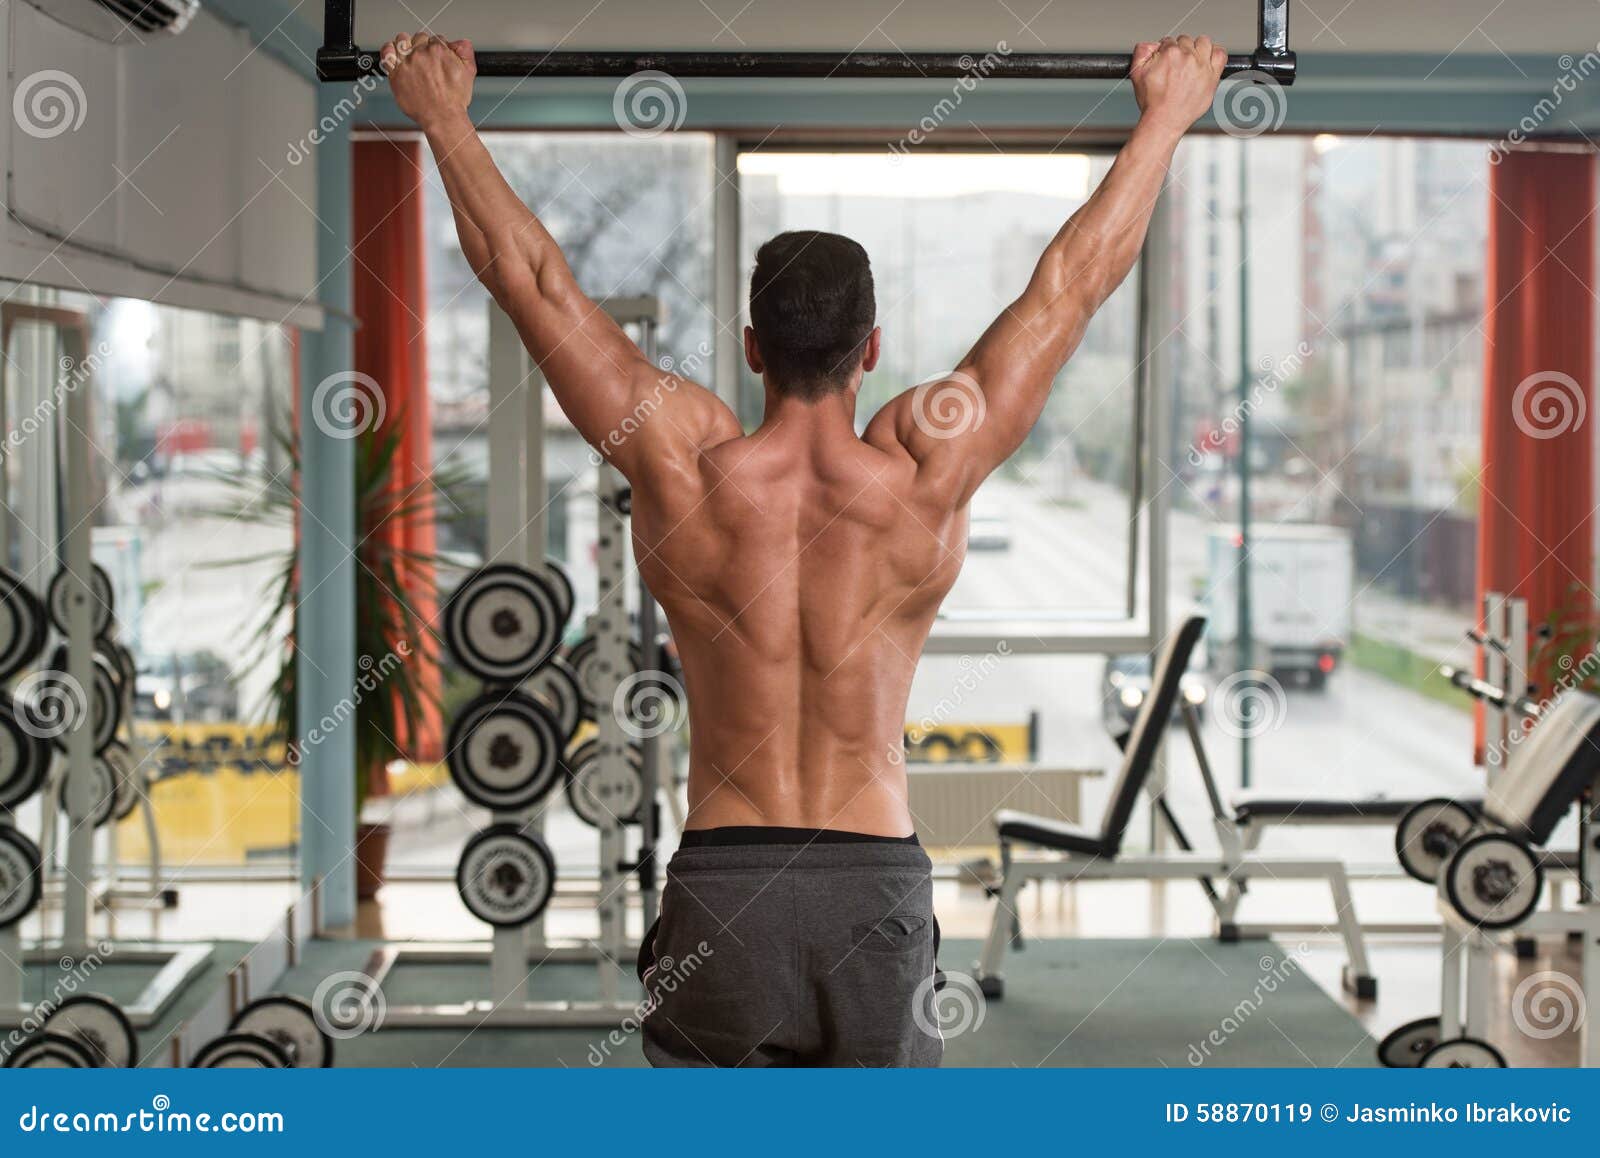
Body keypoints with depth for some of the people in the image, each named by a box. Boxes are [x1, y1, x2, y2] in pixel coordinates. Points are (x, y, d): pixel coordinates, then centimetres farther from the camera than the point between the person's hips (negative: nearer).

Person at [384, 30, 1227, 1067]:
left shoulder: (683, 468, -4)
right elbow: (1075, 279, 5)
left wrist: (444, 116, 16)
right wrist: (1167, 112, 15)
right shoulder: (927, 474, -5)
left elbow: (528, 276, 5)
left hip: (720, 879, 0)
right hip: (877, 882, 0)